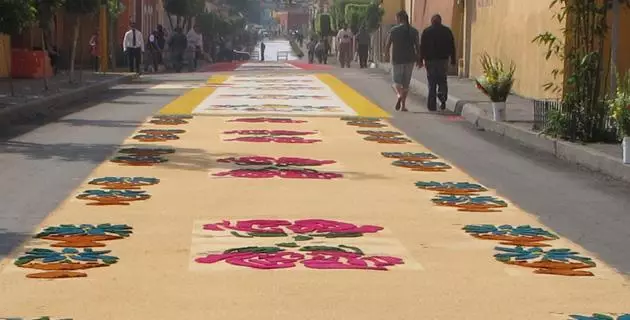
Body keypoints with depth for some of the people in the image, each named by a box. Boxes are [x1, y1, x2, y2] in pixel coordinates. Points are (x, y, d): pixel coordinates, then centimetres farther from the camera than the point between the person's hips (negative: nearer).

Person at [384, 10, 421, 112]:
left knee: (396, 81, 9)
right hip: (410, 60, 2)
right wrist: (419, 60, 8)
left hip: (397, 59, -2)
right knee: (406, 83, 12)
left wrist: (386, 55, 14)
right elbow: (418, 47, -1)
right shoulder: (414, 31, 0)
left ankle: (399, 95, -23)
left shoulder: (393, 30, -6)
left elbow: (387, 45, -4)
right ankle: (403, 105, 12)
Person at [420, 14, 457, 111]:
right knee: (442, 81, 11)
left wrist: (421, 59, 3)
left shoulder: (426, 31, 3)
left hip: (430, 60, 0)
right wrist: (453, 60, 7)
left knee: (431, 83, 4)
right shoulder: (447, 31, 5)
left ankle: (432, 105, 2)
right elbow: (452, 46, 4)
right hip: (443, 59, 0)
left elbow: (422, 47, 0)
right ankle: (442, 98, -14)